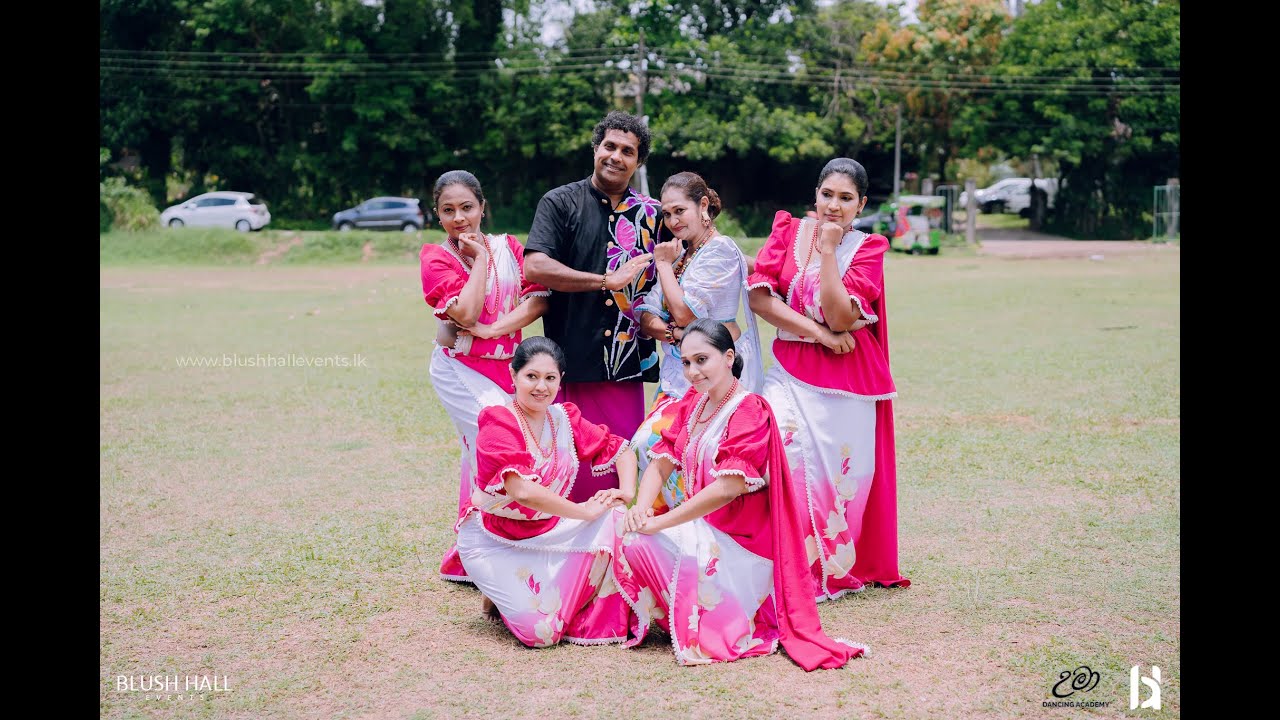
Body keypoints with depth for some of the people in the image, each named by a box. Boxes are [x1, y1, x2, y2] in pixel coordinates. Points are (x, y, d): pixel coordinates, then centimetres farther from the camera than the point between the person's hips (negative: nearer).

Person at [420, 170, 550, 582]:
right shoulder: (436, 258, -4)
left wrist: (490, 329, -17)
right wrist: (480, 257, -12)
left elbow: (538, 300, -6)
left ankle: (464, 561, 23)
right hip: (460, 368, -5)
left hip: (504, 367, 5)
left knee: (479, 459, 11)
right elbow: (466, 313, -19)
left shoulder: (508, 248, 7)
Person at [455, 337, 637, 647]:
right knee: (541, 631, -20)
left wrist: (626, 491, -14)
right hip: (495, 541, -6)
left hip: (547, 533, 6)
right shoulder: (499, 423, -19)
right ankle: (504, 596, 12)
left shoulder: (565, 418, 0)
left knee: (614, 521, -19)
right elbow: (524, 491, -32)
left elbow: (621, 449, 7)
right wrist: (585, 511, -25)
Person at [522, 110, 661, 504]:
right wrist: (608, 281, -15)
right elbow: (535, 267, -14)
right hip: (574, 362, -3)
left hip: (629, 365, 4)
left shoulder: (650, 212, 13)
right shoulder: (561, 202, 1)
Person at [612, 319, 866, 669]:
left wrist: (660, 522, -23)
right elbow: (661, 463, 6)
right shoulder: (692, 403, 8)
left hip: (737, 541, -7)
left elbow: (728, 487, -26)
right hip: (698, 526, 7)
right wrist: (641, 508, -15)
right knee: (631, 539, -13)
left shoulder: (750, 411, -16)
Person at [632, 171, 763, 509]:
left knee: (653, 441, -18)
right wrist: (673, 332, -11)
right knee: (643, 443, -1)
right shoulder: (680, 253, 17)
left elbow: (684, 312, -16)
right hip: (678, 369, 8)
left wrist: (664, 264, -2)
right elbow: (646, 314, 11)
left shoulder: (720, 249, -9)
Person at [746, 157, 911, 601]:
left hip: (847, 378, -1)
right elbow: (759, 296, -8)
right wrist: (820, 333, -13)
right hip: (791, 372, 1)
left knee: (839, 471, 2)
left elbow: (840, 317, -14)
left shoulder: (868, 248, 0)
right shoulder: (788, 230, 4)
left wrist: (827, 249, -14)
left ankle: (836, 571, 20)